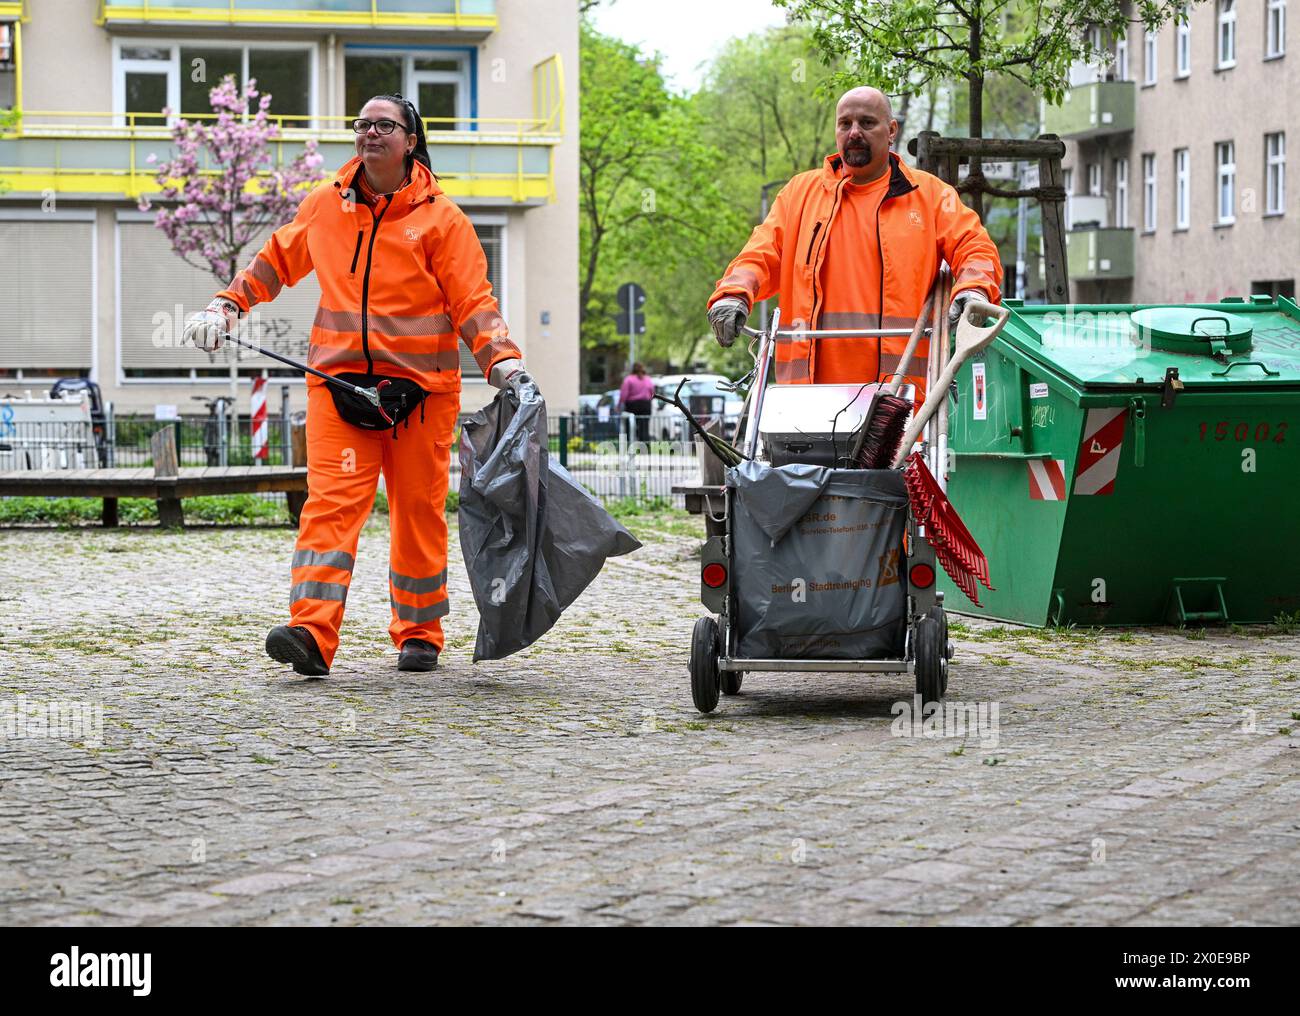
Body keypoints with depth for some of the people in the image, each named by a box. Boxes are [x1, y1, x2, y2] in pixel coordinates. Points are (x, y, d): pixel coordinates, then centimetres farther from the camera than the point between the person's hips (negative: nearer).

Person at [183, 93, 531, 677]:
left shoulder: (439, 218, 0)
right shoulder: (325, 207, 9)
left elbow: (471, 302, -3)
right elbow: (276, 261, 24)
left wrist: (505, 365, -15)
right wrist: (225, 307, 16)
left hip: (419, 388, -1)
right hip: (338, 382, 1)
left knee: (418, 512, 6)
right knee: (331, 502, -12)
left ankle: (419, 635, 20)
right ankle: (312, 635, -22)